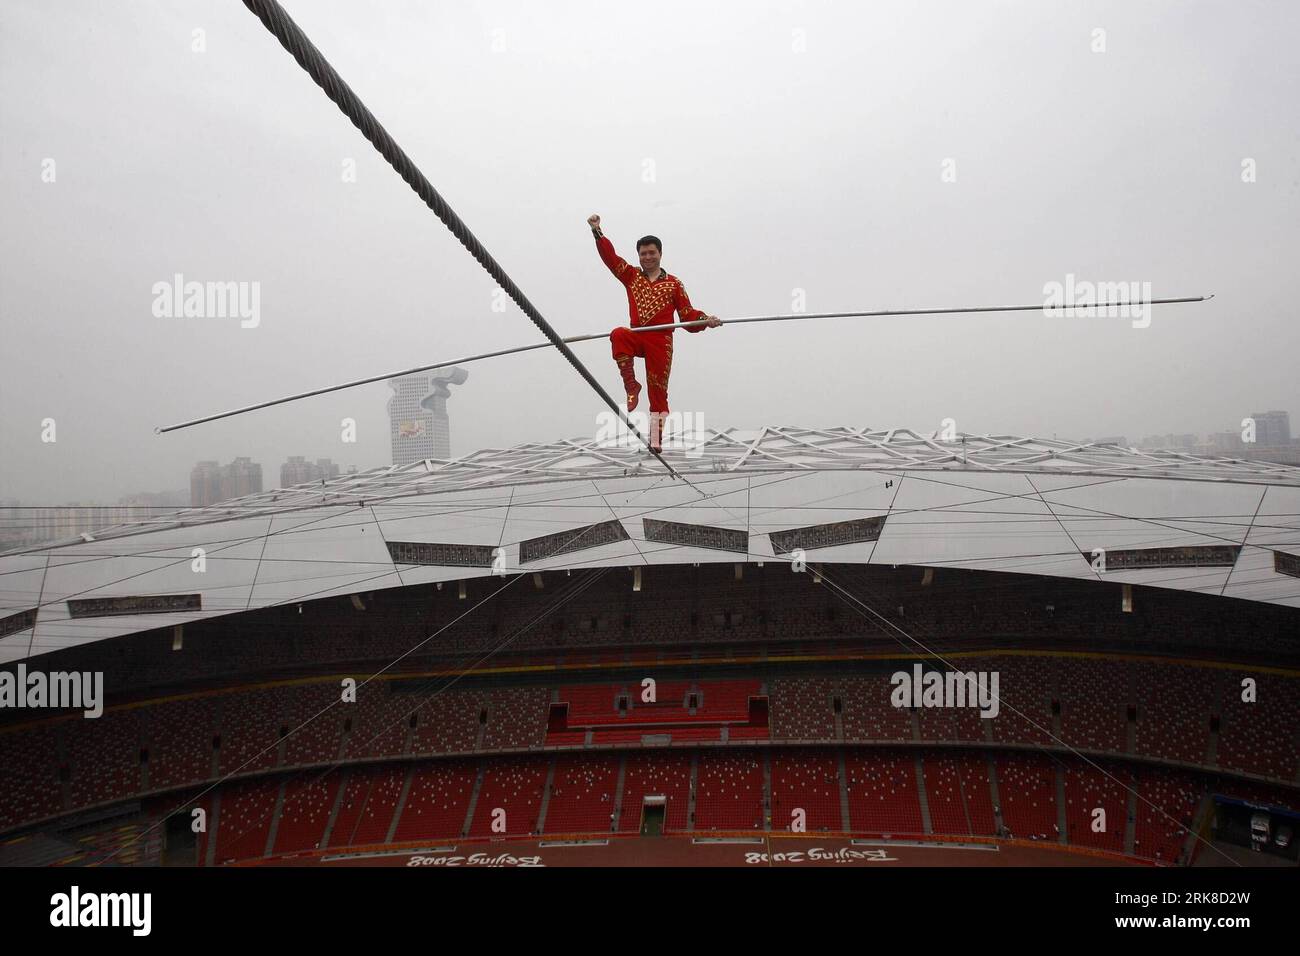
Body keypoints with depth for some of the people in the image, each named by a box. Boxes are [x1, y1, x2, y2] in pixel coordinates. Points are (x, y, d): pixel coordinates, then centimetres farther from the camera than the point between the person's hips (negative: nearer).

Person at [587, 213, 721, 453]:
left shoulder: (673, 283, 9)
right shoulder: (631, 276, 14)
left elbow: (688, 314, 5)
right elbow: (609, 256, 5)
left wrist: (705, 320, -14)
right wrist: (597, 231, -5)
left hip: (661, 341, -1)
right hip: (637, 336, 1)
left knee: (658, 391, -3)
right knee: (618, 334, -34)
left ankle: (656, 440, 3)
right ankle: (631, 385, -22)